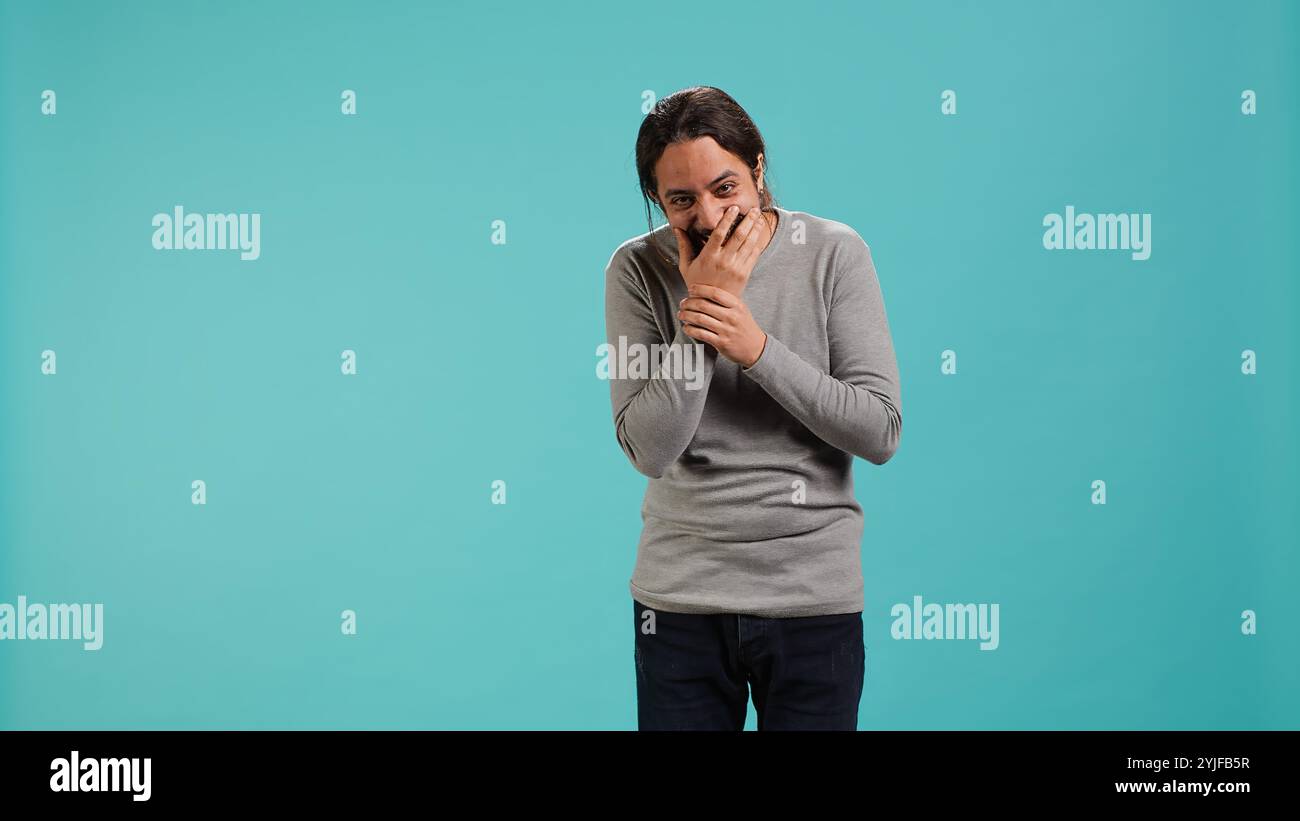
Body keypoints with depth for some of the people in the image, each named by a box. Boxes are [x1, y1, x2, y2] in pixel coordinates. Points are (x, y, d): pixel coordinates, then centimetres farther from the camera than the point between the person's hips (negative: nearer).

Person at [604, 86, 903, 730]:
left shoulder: (834, 253, -6)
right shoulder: (637, 268, -5)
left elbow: (880, 433, -10)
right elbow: (650, 451, -11)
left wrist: (757, 348, -19)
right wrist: (700, 305, -18)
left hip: (814, 597, 0)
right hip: (680, 595, 0)